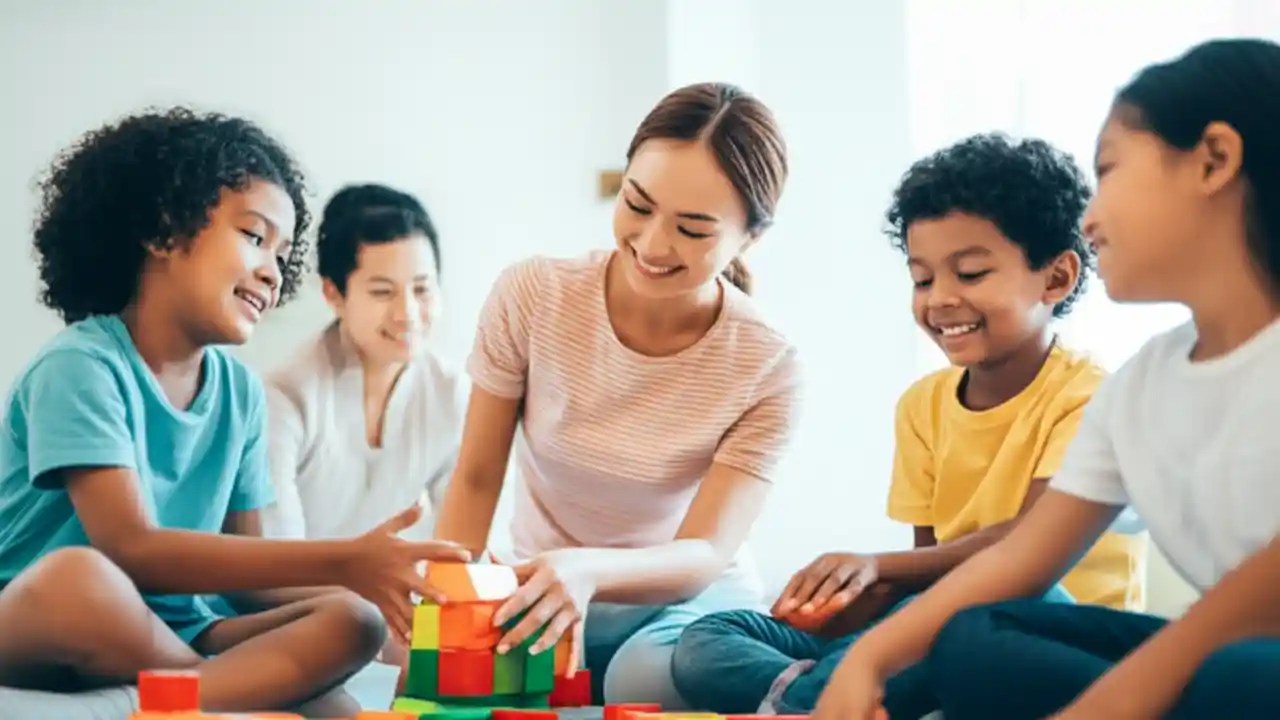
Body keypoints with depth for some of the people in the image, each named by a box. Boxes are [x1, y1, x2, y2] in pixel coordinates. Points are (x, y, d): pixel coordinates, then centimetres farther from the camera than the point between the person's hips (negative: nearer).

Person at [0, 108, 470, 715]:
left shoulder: (240, 390, 5)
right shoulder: (79, 366, -15)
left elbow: (244, 563, 8)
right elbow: (132, 549, -26)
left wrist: (363, 577, -12)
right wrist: (343, 560, -30)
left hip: (166, 641, 6)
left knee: (351, 621, -14)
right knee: (78, 576, -38)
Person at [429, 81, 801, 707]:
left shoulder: (766, 367, -17)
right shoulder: (530, 297, -14)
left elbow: (704, 556, -23)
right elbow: (475, 482, -4)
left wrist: (589, 571, -45)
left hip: (690, 597, -1)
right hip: (542, 598, 2)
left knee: (653, 673, -37)